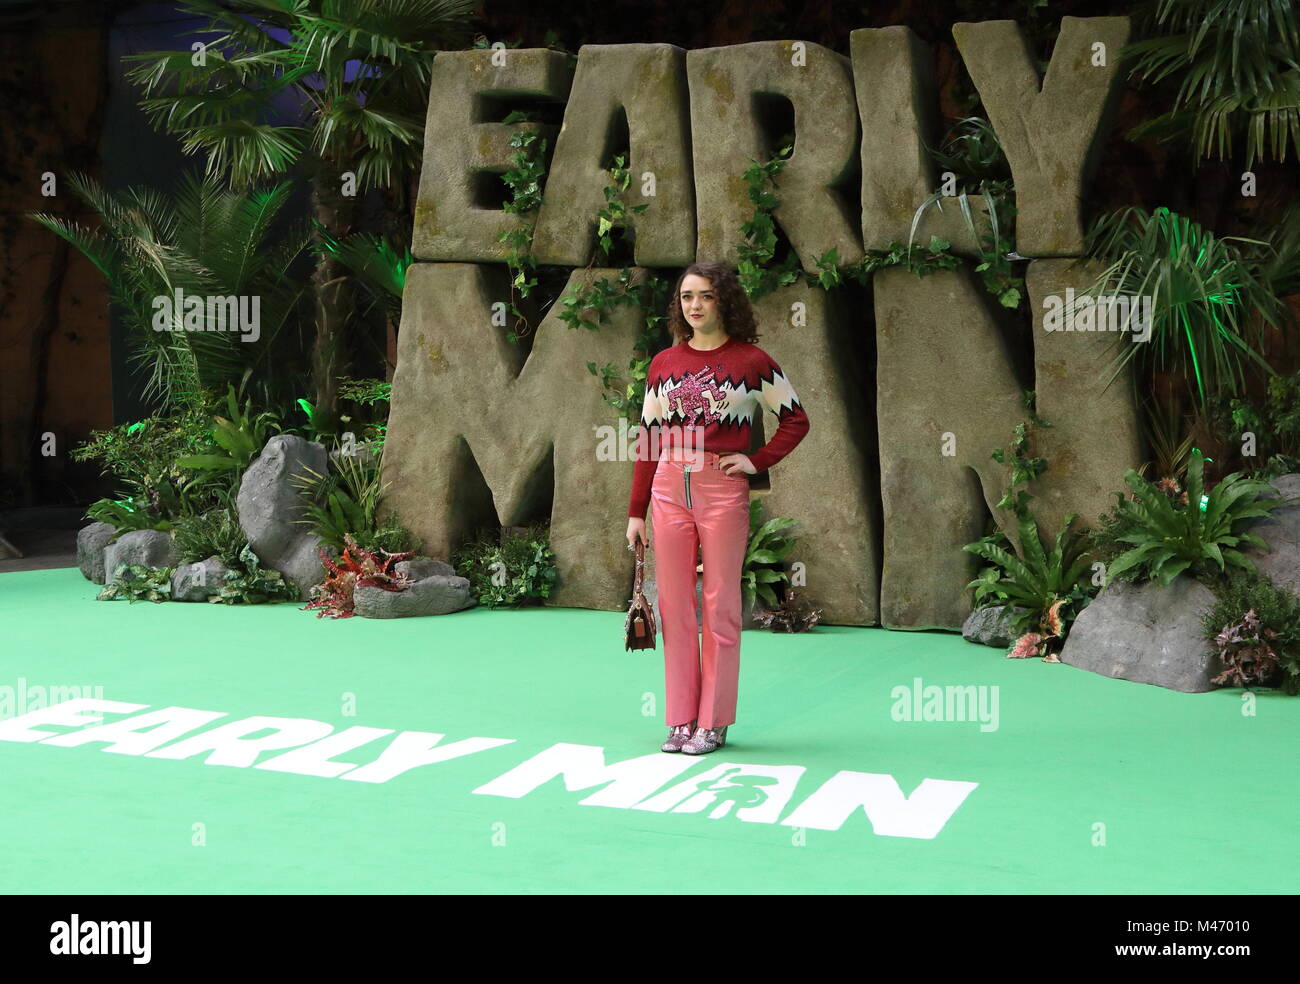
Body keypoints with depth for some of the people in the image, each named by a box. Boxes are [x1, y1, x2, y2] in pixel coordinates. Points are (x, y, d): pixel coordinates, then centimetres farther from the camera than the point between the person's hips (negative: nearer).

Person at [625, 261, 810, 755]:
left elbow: (796, 420, 7)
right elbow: (648, 439, 12)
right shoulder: (663, 364, 11)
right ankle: (680, 719, 13)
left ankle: (713, 722, 8)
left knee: (720, 606, 1)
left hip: (723, 491, -3)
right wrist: (636, 511, 9)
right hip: (669, 491, 4)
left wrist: (757, 461, -6)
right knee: (674, 604, 5)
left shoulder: (751, 360, 1)